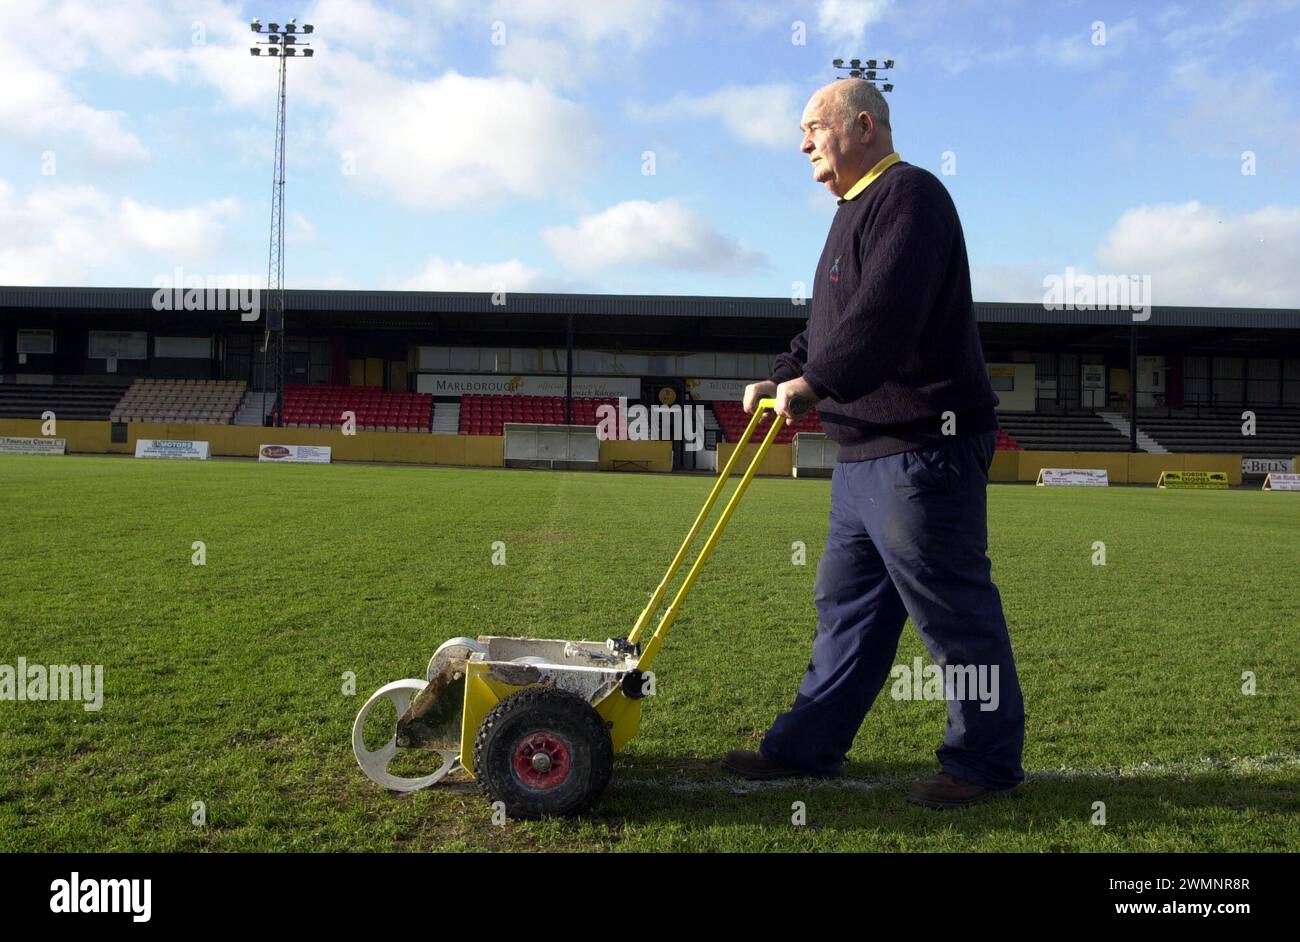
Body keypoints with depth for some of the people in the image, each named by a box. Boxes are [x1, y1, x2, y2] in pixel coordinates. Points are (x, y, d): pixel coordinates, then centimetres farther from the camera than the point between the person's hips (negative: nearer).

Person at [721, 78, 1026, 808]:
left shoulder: (910, 195, -11)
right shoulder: (859, 210, 22)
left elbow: (881, 314, -24)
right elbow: (831, 324, 23)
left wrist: (813, 380, -16)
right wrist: (781, 378, 10)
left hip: (924, 448, -11)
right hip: (866, 452, 11)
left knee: (952, 610, 1)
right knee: (847, 603, 14)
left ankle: (987, 760, 17)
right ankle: (808, 745, 24)